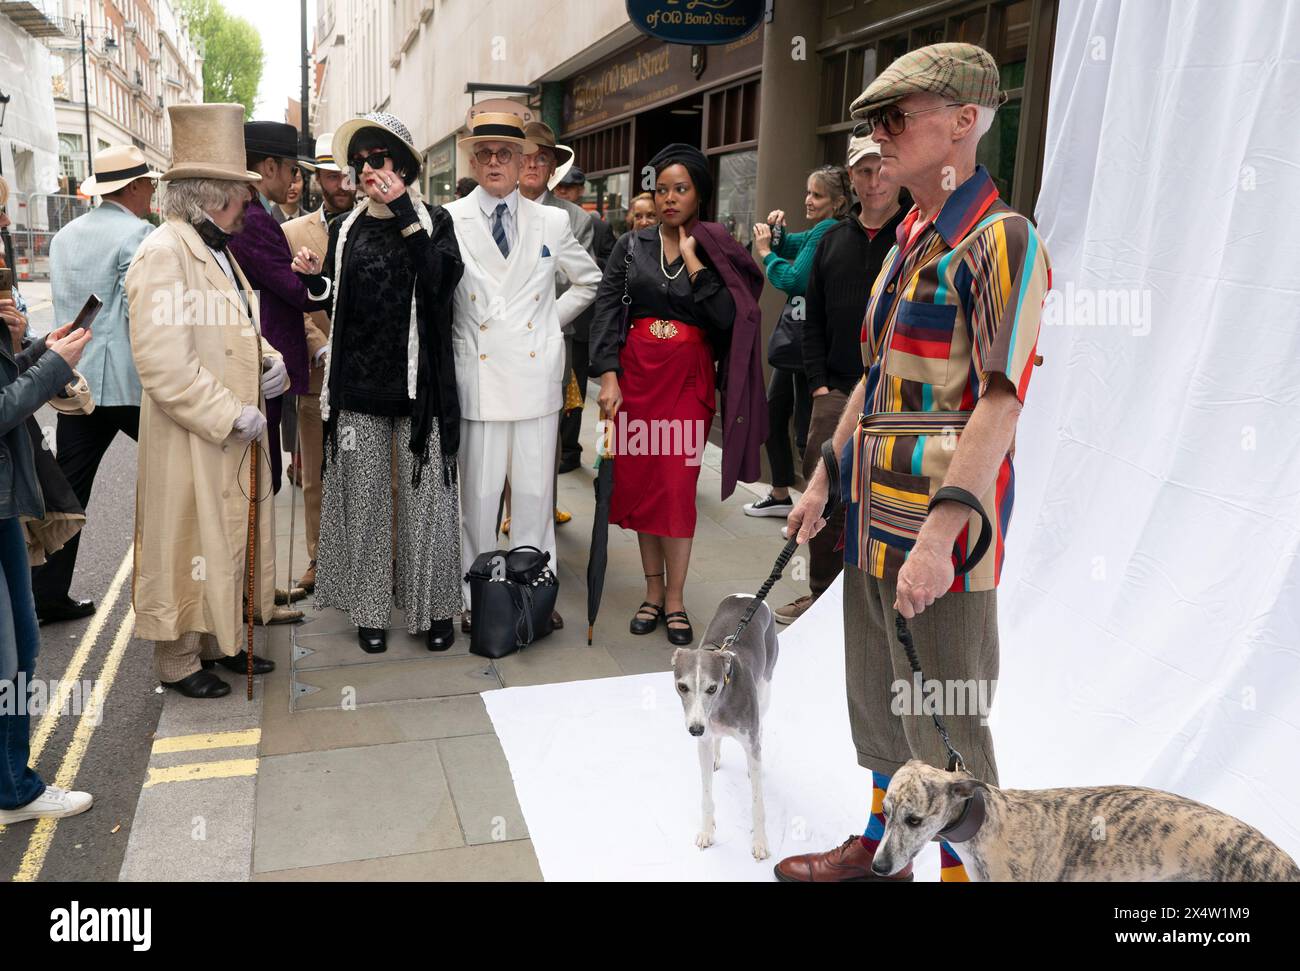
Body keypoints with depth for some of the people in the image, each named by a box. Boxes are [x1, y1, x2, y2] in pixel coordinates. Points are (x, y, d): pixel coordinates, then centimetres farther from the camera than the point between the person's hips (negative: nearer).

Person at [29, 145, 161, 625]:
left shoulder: (64, 237, 16)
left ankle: (47, 595, 14)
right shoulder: (137, 234, -9)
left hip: (76, 381, 7)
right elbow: (140, 311, -18)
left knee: (68, 490, 9)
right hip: (129, 382, -7)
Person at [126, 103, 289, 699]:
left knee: (229, 538, 17)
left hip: (234, 434, 9)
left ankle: (221, 641, 33)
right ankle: (178, 662, 19)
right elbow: (162, 362, -23)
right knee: (188, 544, 3)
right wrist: (230, 415, -21)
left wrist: (270, 360, 3)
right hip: (191, 441, -9)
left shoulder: (219, 251, 13)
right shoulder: (164, 253, -16)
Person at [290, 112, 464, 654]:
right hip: (359, 385, 3)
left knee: (424, 496, 1)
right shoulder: (346, 229, 11)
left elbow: (442, 280, -16)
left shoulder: (434, 221, 3)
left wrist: (406, 212, -18)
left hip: (420, 382, -3)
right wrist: (315, 277, -4)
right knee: (363, 498, 7)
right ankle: (370, 609, 19)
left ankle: (431, 606, 16)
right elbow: (333, 303, 17)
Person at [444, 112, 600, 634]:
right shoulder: (449, 221, 2)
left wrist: (554, 318, 12)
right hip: (477, 373, -2)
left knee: (536, 492, 7)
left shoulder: (552, 223, 9)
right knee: (479, 493, 2)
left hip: (537, 372, 2)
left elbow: (589, 280, 21)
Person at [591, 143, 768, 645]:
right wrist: (608, 375, -9)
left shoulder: (716, 250, 1)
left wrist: (693, 261, -11)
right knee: (639, 480, 5)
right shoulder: (631, 246, 6)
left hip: (690, 377, -2)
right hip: (636, 372, 2)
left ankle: (675, 599, 6)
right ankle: (653, 590, 18)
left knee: (677, 484, -6)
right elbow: (607, 309, 1)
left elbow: (727, 316, -11)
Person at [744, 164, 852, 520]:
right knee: (773, 414, 17)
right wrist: (776, 228, 6)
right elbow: (786, 245, 26)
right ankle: (780, 496, 31)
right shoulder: (819, 231, 13)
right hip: (793, 333, 10)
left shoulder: (828, 230, -15)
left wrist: (765, 252, -6)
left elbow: (793, 279, -21)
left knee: (807, 427, -5)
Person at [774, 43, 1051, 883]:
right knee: (875, 694, 19)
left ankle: (964, 864, 21)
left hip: (938, 522, -9)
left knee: (942, 721, 3)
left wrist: (941, 532, -26)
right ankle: (880, 847, 37)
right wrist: (823, 482, 18)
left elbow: (1002, 401, -20)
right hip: (873, 514, 9)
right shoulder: (908, 241, 15)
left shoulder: (1000, 242, -12)